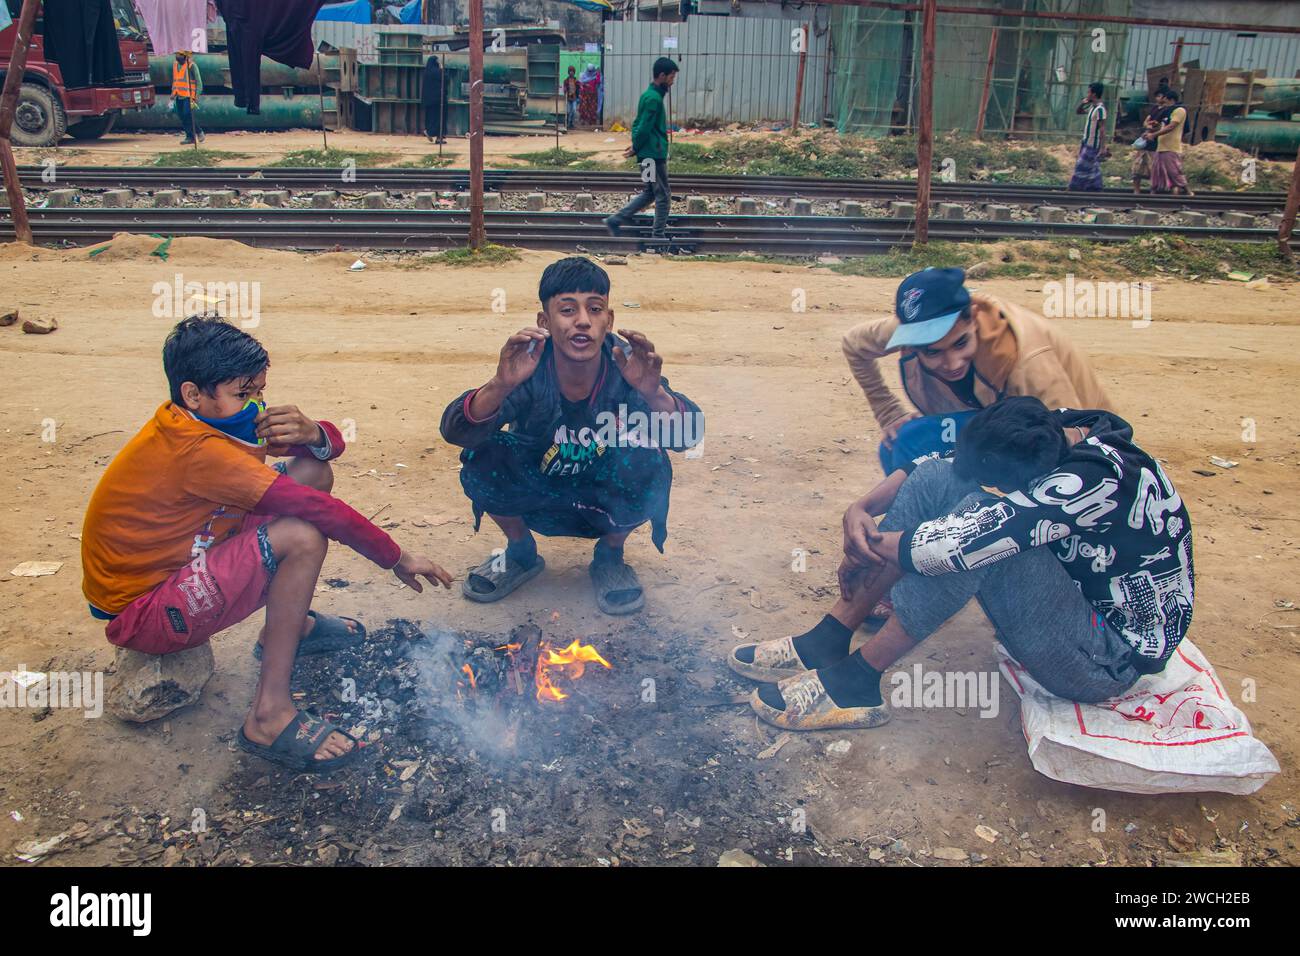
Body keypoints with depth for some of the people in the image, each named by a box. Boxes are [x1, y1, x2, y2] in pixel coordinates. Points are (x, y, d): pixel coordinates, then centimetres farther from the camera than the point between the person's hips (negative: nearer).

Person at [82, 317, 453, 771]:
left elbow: (331, 443, 2)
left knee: (312, 471, 0)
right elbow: (318, 510, -30)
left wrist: (310, 434, -22)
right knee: (302, 537, -30)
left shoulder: (197, 419, -1)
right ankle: (269, 716, -20)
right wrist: (398, 558, -20)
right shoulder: (198, 451, -29)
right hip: (139, 616, -9)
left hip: (177, 563, 9)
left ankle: (287, 624, 16)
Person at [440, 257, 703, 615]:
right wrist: (500, 385, -55)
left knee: (647, 464, -30)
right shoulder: (527, 369, -26)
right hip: (536, 497, 1)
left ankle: (610, 556, 2)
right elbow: (455, 431, -35)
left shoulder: (626, 367, -25)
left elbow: (688, 436, -35)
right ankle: (521, 552, 6)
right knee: (479, 457, -25)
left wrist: (654, 393, -56)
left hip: (607, 501, 0)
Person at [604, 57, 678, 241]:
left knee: (649, 194, 15)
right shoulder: (654, 99, -17)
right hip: (654, 155, -10)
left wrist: (636, 146, 8)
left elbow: (638, 124, 17)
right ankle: (659, 236, 7)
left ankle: (615, 221, 14)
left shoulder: (649, 95, 14)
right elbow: (644, 128, -19)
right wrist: (635, 148, -7)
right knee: (663, 197, -1)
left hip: (651, 155, 10)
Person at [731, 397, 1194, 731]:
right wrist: (862, 508, -14)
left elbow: (963, 543, -37)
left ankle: (856, 680, -21)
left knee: (983, 520, -32)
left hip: (1110, 660, -8)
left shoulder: (1096, 479, -31)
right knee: (940, 477, -7)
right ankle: (829, 640, -7)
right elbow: (933, 464, 2)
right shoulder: (1048, 434, -7)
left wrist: (870, 546, -21)